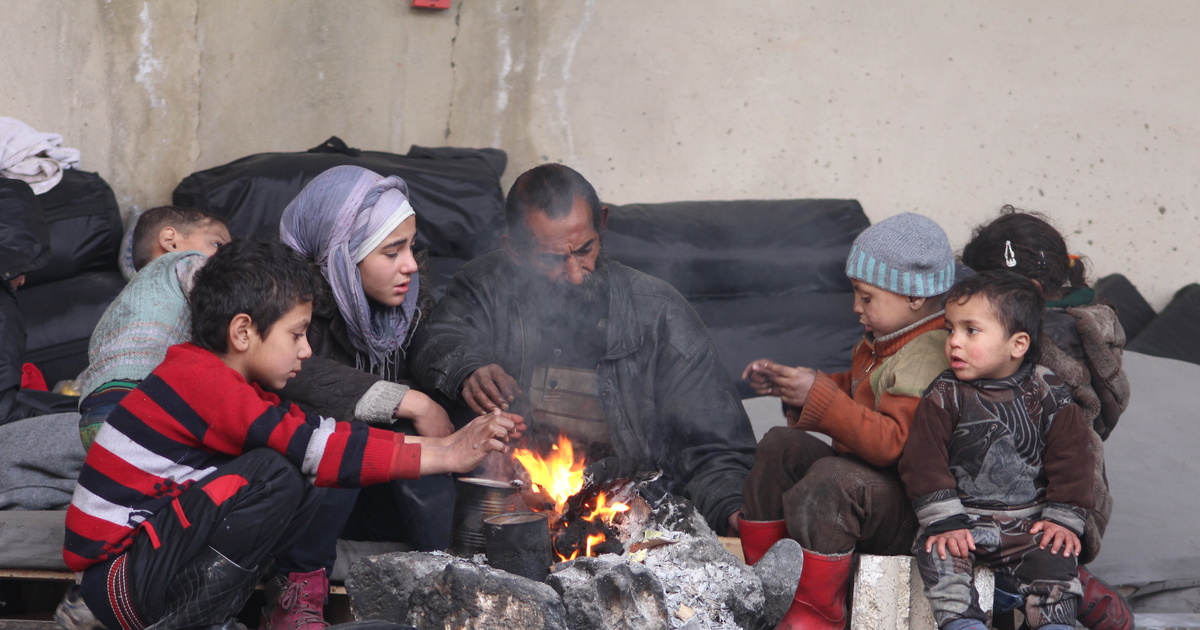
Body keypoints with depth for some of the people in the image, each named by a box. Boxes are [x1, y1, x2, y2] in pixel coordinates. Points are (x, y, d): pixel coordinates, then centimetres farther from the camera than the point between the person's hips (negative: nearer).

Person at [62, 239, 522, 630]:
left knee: (300, 489, 4)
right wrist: (444, 458, -20)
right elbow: (314, 446, -22)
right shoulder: (203, 382, -18)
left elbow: (320, 433, 8)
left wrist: (446, 444, 2)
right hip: (117, 577, -10)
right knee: (275, 475, -22)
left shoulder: (226, 384, 12)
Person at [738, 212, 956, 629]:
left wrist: (820, 397, -27)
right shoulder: (881, 344, 12)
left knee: (828, 480, -35)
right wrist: (791, 384, 15)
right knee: (782, 445, 7)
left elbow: (893, 442, -31)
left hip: (909, 514, -11)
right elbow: (855, 393, 30)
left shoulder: (927, 357, -22)